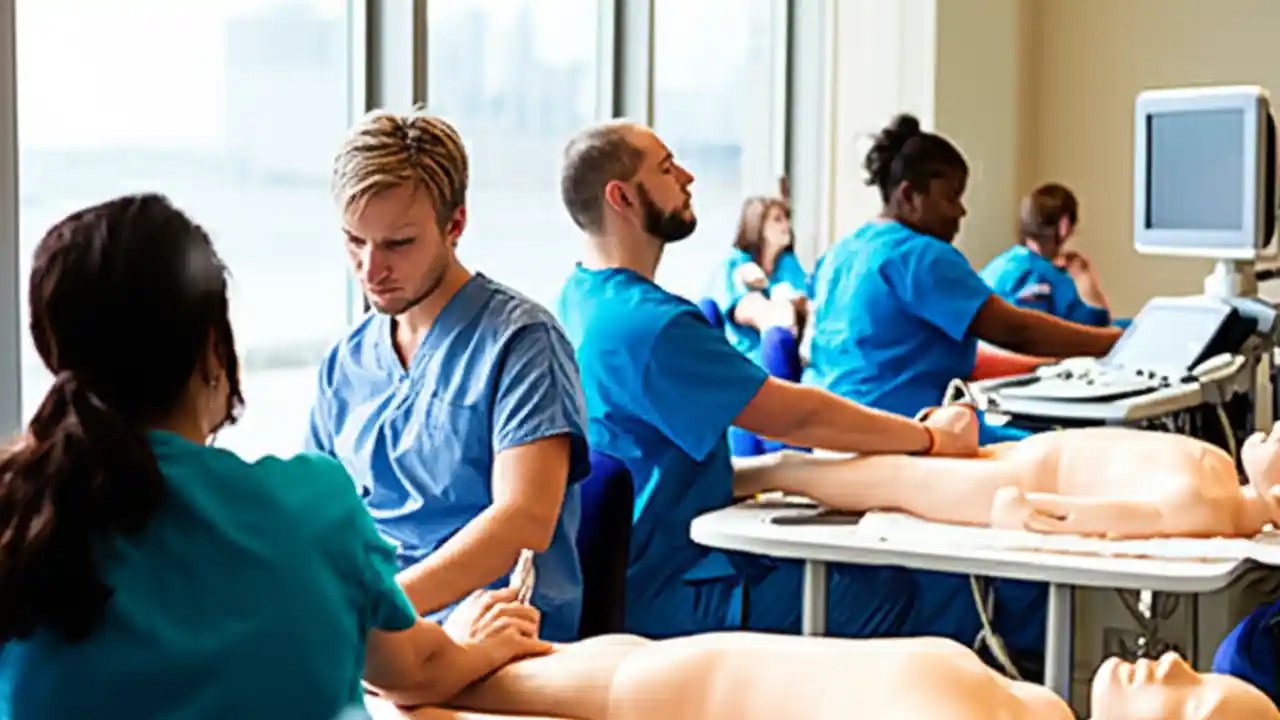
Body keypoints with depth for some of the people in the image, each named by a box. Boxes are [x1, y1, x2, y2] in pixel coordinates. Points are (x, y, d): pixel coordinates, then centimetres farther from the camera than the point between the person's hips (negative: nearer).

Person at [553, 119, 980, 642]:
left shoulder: (581, 298, 8)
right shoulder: (646, 323, -24)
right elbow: (792, 415, -20)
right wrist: (932, 439, -9)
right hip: (666, 598, -11)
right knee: (895, 588, -14)